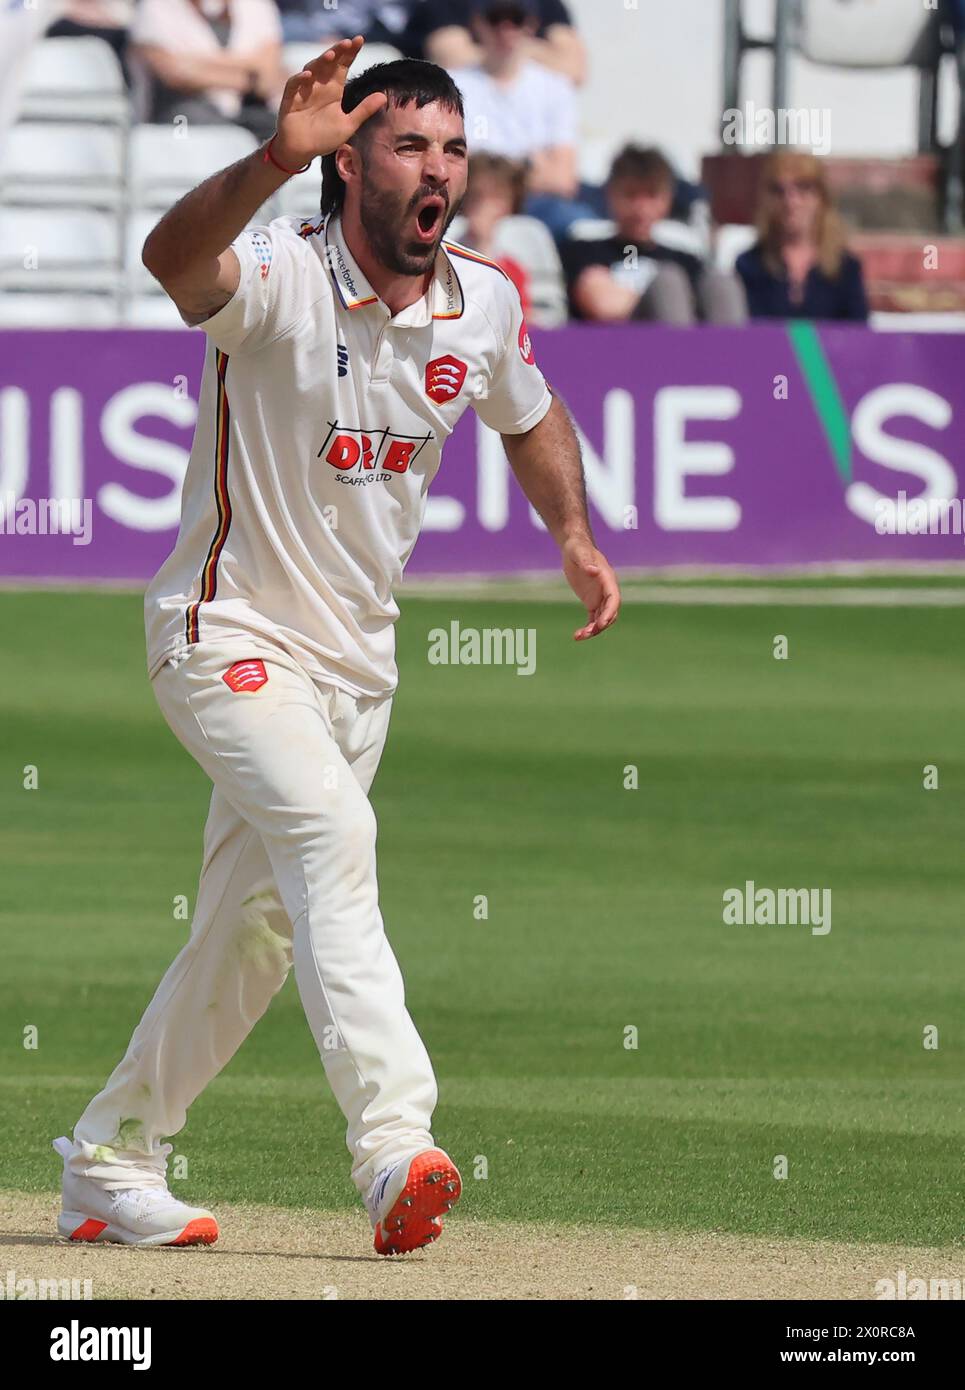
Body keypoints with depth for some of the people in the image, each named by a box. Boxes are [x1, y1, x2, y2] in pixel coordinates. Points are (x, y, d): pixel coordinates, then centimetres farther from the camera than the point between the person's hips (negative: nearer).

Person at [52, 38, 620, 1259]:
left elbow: (531, 419, 20)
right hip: (229, 638, -7)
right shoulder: (282, 281, -20)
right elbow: (173, 257, -43)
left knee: (258, 930, 12)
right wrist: (276, 160, -60)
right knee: (332, 835, -29)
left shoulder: (483, 303, 0)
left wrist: (574, 536, 3)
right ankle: (393, 1146, -41)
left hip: (355, 656, 7)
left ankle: (108, 1160, 28)